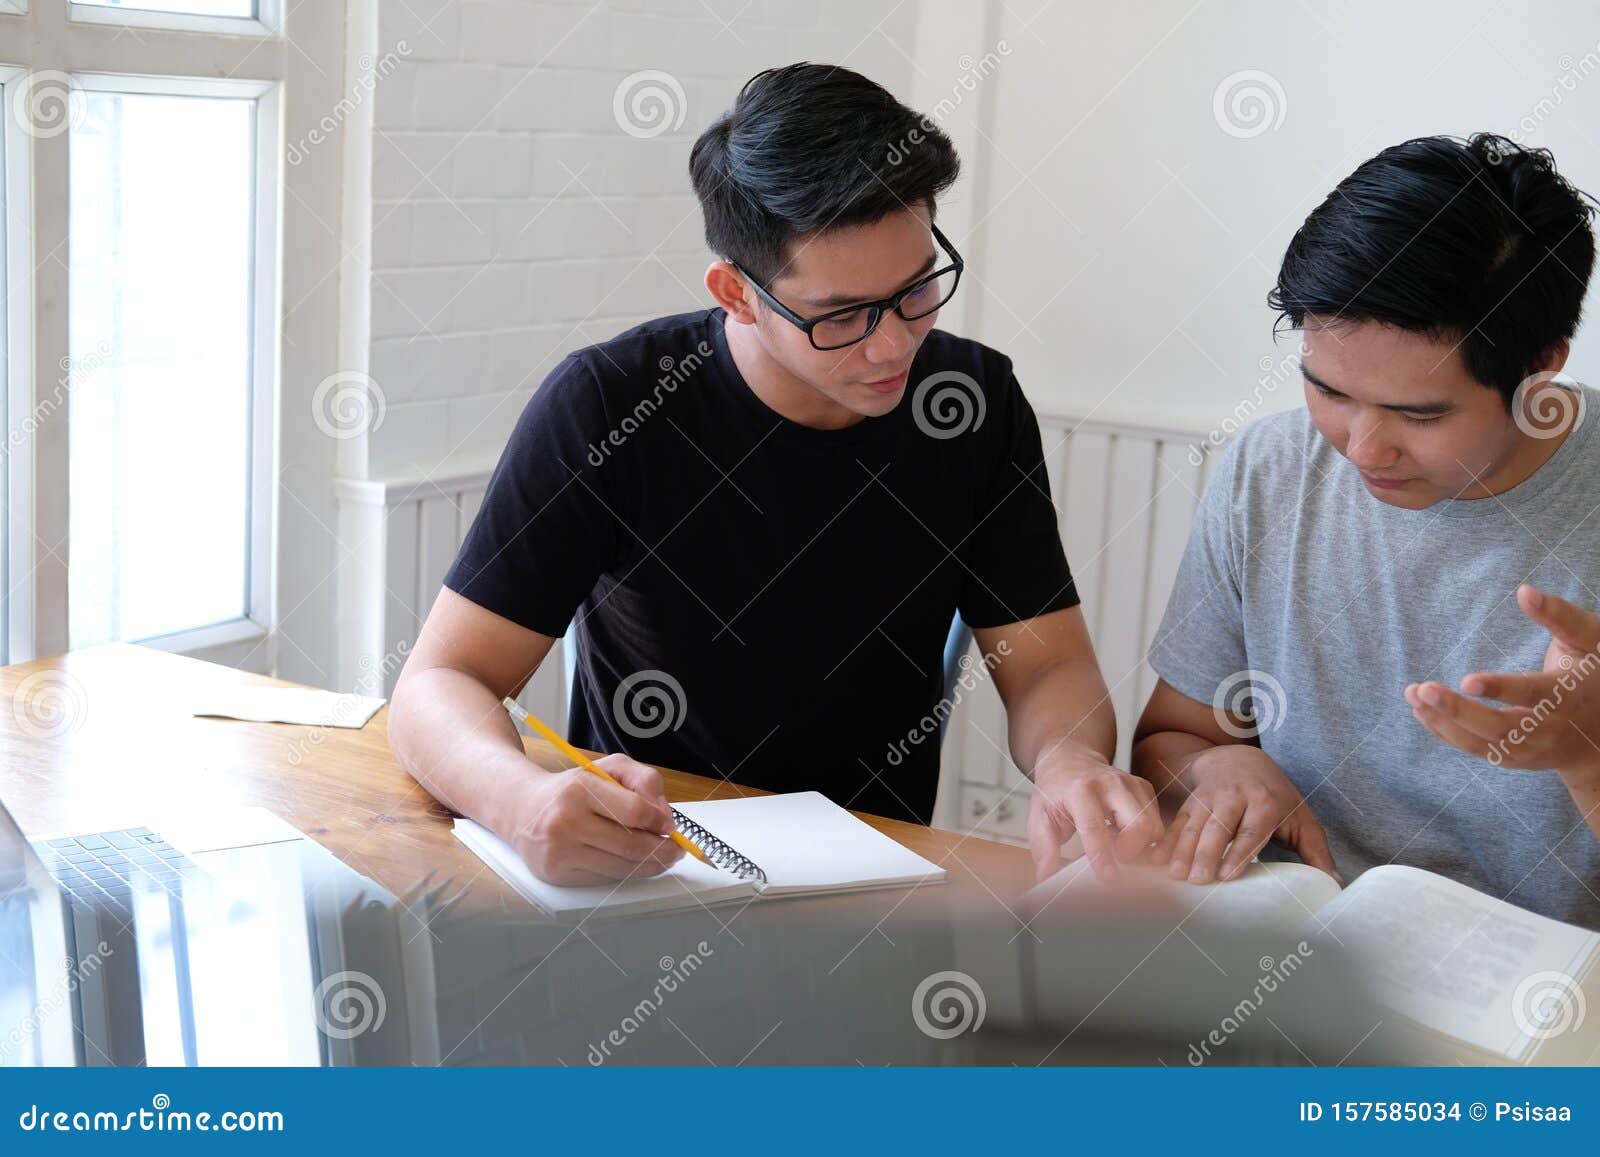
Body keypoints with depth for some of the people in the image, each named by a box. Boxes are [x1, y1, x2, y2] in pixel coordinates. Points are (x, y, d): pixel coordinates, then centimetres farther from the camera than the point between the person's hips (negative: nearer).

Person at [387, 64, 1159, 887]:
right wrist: (526, 800, -38)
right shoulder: (608, 407, -14)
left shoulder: (980, 402, -2)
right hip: (636, 875, -1)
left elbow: (1047, 665, 1)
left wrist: (1070, 759, -25)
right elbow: (438, 688, -14)